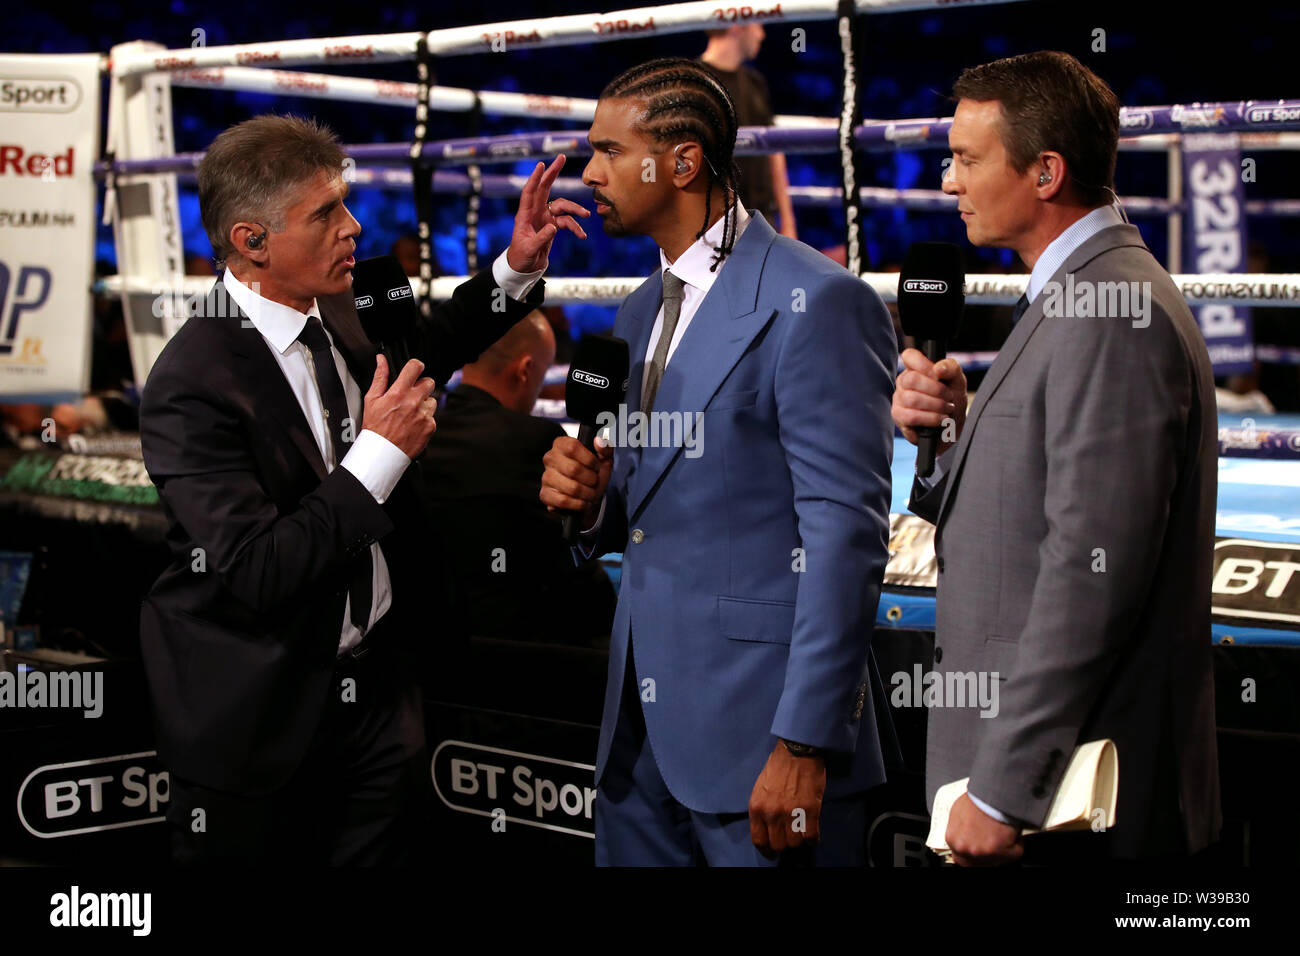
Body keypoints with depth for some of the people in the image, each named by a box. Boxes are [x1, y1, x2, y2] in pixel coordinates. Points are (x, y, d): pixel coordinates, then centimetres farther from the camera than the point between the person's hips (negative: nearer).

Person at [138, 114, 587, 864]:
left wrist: (517, 269, 9)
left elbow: (411, 359, 22)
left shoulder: (332, 316, -1)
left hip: (373, 682, 7)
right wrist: (382, 452, -26)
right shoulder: (193, 385, -25)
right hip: (258, 713, -7)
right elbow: (258, 572, -30)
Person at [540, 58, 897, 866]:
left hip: (759, 721, -8)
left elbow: (846, 535, -17)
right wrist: (593, 499, 0)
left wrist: (805, 746, -19)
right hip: (643, 729, 8)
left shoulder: (818, 303, -12)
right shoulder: (641, 313, 15)